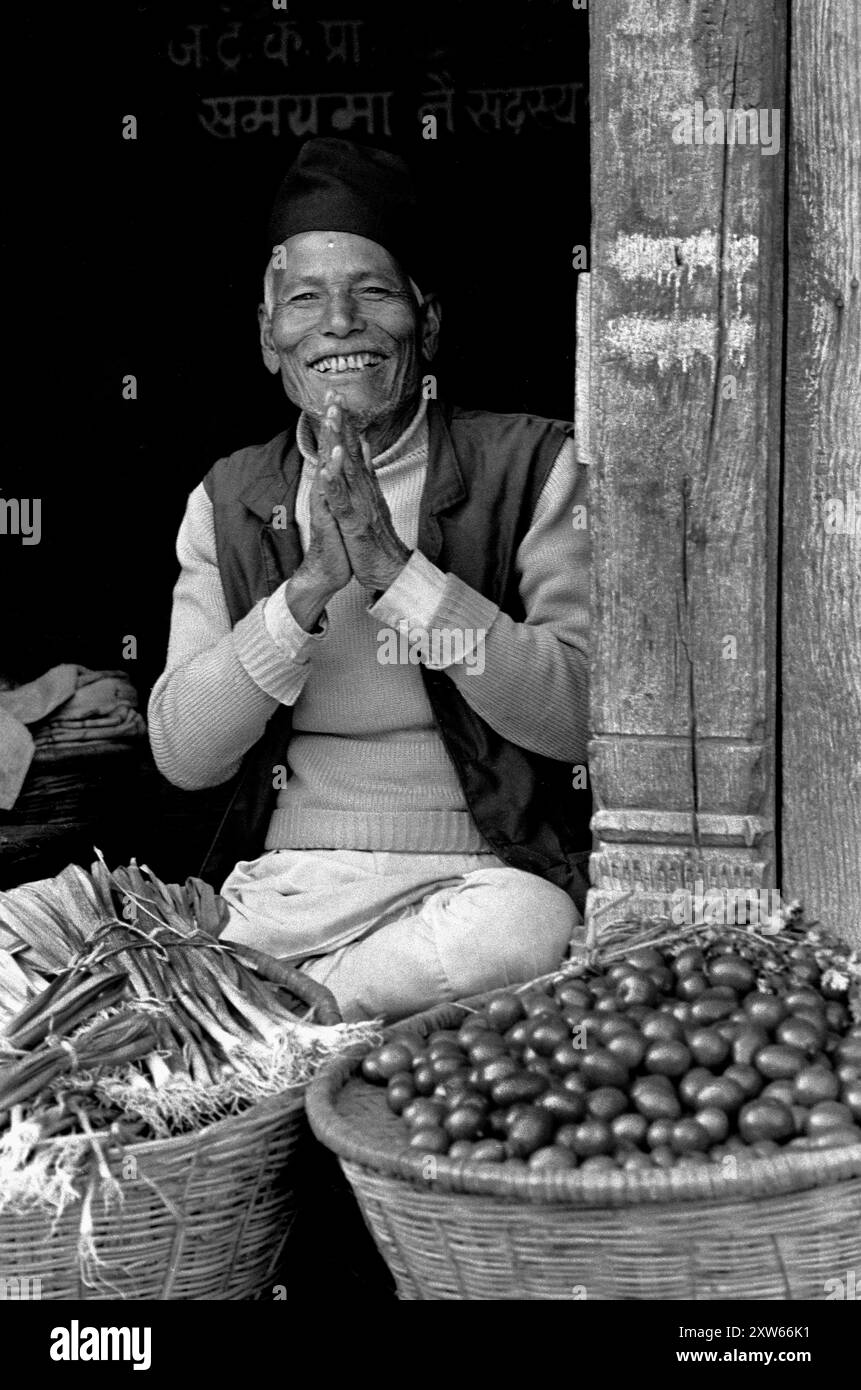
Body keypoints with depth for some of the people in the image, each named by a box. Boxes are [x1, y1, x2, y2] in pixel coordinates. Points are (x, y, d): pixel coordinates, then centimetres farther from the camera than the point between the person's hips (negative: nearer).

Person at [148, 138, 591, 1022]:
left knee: (525, 930, -36)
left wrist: (397, 566, -18)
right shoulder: (229, 501, 11)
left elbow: (577, 715, -9)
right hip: (276, 889, 0)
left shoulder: (527, 467, 2)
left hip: (476, 879, 0)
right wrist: (311, 586, -14)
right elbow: (182, 755, 1)